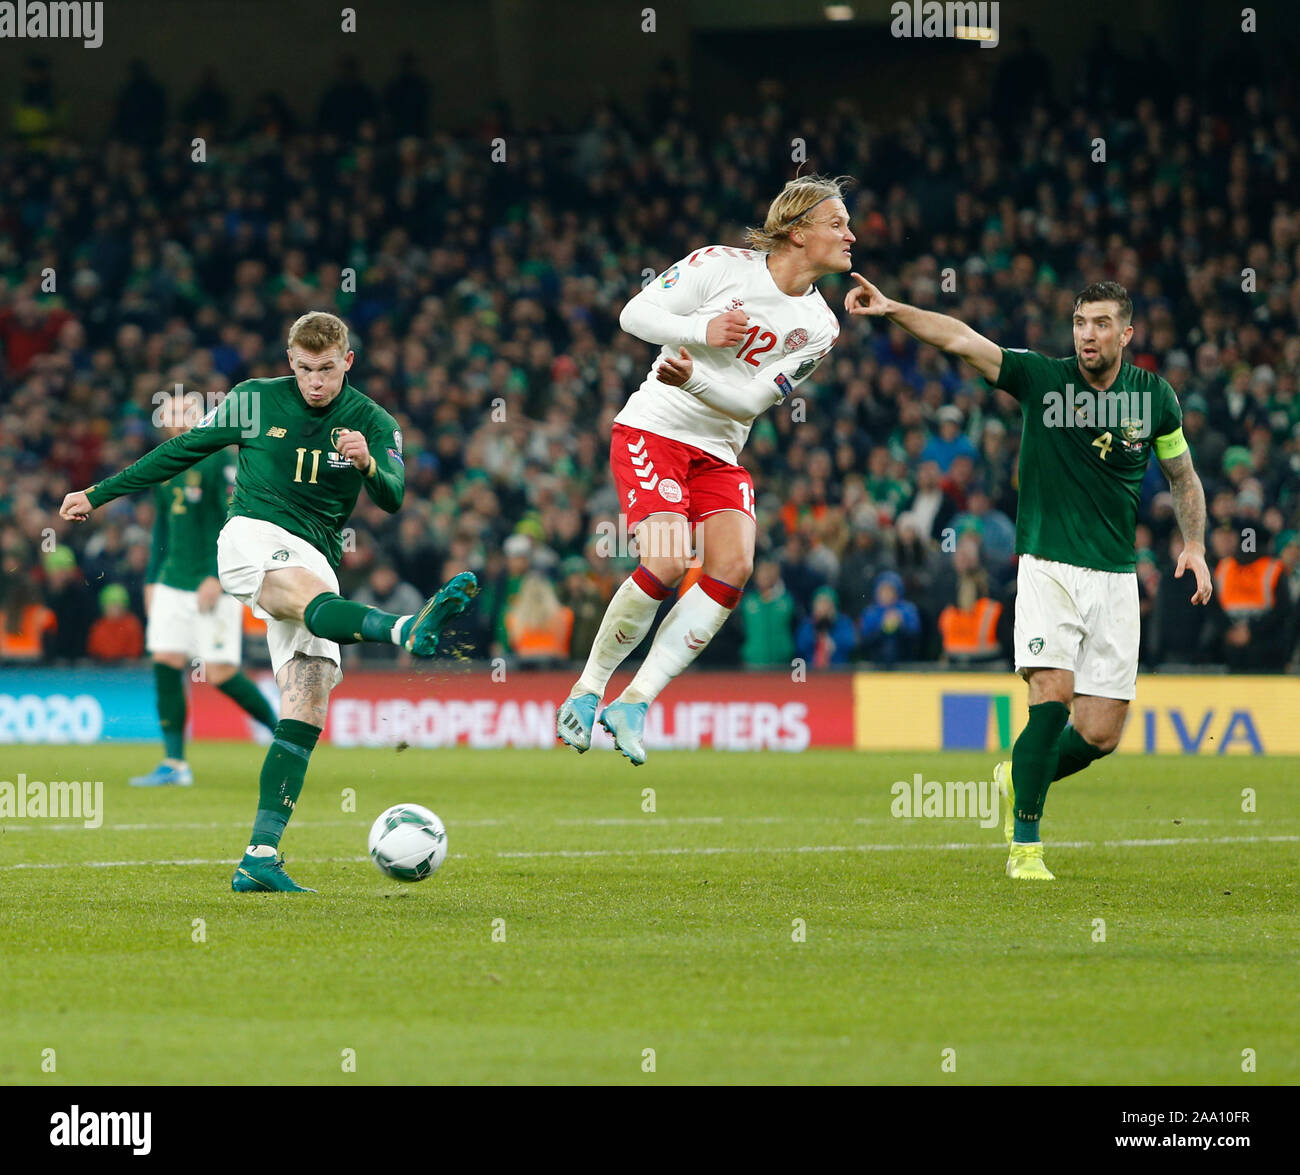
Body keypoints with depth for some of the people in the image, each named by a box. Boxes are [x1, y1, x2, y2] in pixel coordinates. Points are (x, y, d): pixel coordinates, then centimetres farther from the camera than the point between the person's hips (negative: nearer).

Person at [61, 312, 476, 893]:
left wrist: (369, 464, -33)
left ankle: (260, 857, -11)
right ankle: (409, 631, -70)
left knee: (306, 714, -9)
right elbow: (183, 449, 19)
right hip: (254, 537, -3)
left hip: (317, 559, 3)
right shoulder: (255, 400, 8)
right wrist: (99, 494, 24)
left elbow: (392, 500, -10)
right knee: (312, 597, -37)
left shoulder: (373, 423, 7)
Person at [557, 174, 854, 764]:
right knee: (666, 564, -23)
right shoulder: (723, 265, -9)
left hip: (720, 453, 5)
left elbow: (753, 400, -4)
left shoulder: (820, 327, 3)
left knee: (733, 567, -18)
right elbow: (635, 313, -7)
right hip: (653, 429, -5)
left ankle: (634, 703, -14)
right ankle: (586, 688, -4)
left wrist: (694, 377, -22)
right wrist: (701, 329, -24)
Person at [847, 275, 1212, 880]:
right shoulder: (1041, 377, -4)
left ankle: (1020, 776, 29)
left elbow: (1183, 477, 18)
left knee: (1100, 734, -2)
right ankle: (1025, 844, -11)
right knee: (1052, 693, -21)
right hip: (1048, 565, -3)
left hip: (1115, 579, 3)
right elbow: (962, 340, -16)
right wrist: (893, 309, -29)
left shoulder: (1154, 396, 4)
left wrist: (1194, 544, 5)